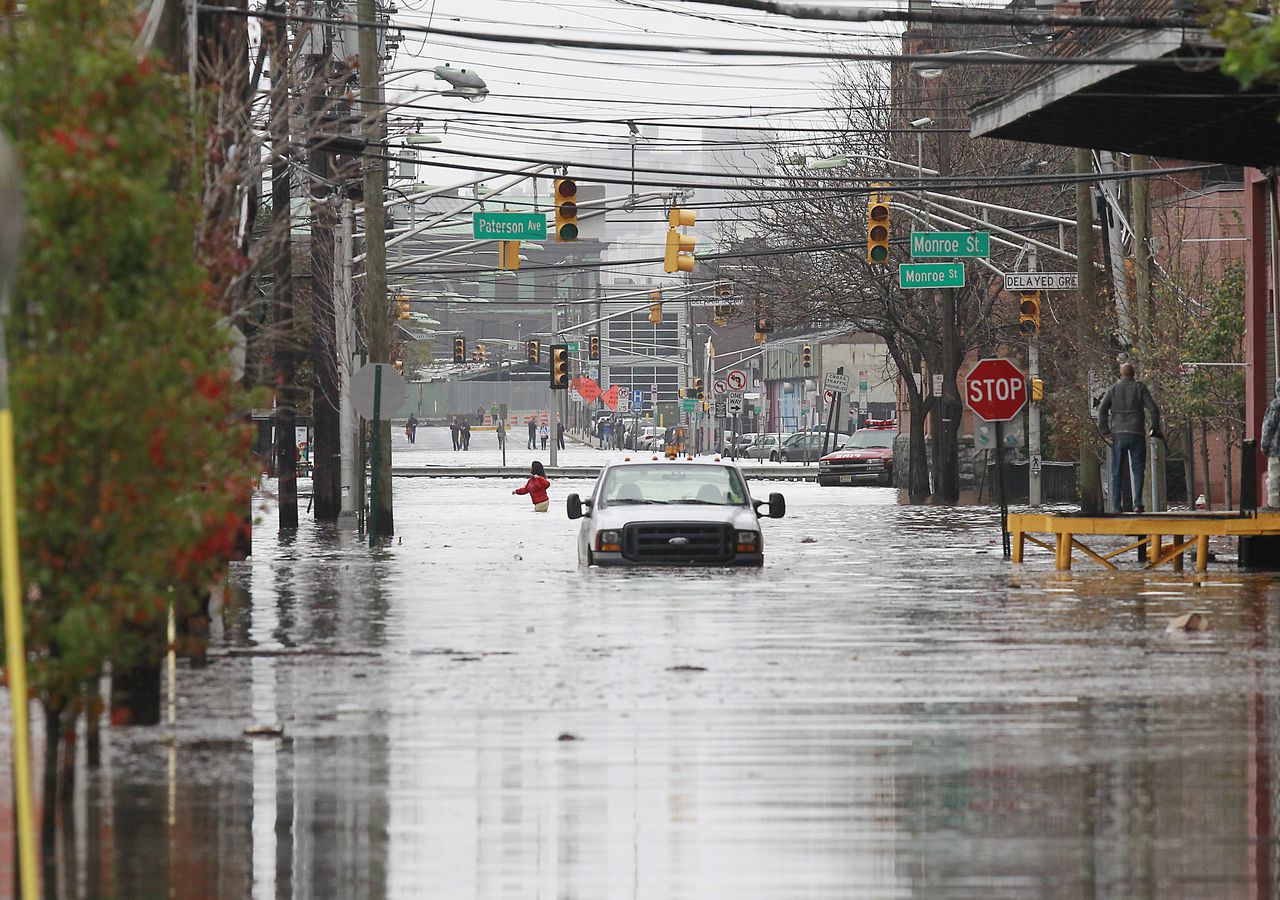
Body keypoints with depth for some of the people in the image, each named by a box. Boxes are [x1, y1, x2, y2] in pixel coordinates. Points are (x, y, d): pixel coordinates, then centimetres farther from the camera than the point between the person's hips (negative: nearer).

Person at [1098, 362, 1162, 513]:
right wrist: (1155, 429, 6)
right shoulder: (1139, 387, 2)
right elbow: (1153, 408, -4)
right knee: (1138, 470, 3)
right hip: (1137, 434, -1)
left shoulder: (1113, 389, 6)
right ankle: (1137, 503, -8)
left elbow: (1102, 410, -2)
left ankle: (1117, 505, 0)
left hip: (1118, 434, 1)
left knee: (1117, 472, 6)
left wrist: (1104, 430, 3)